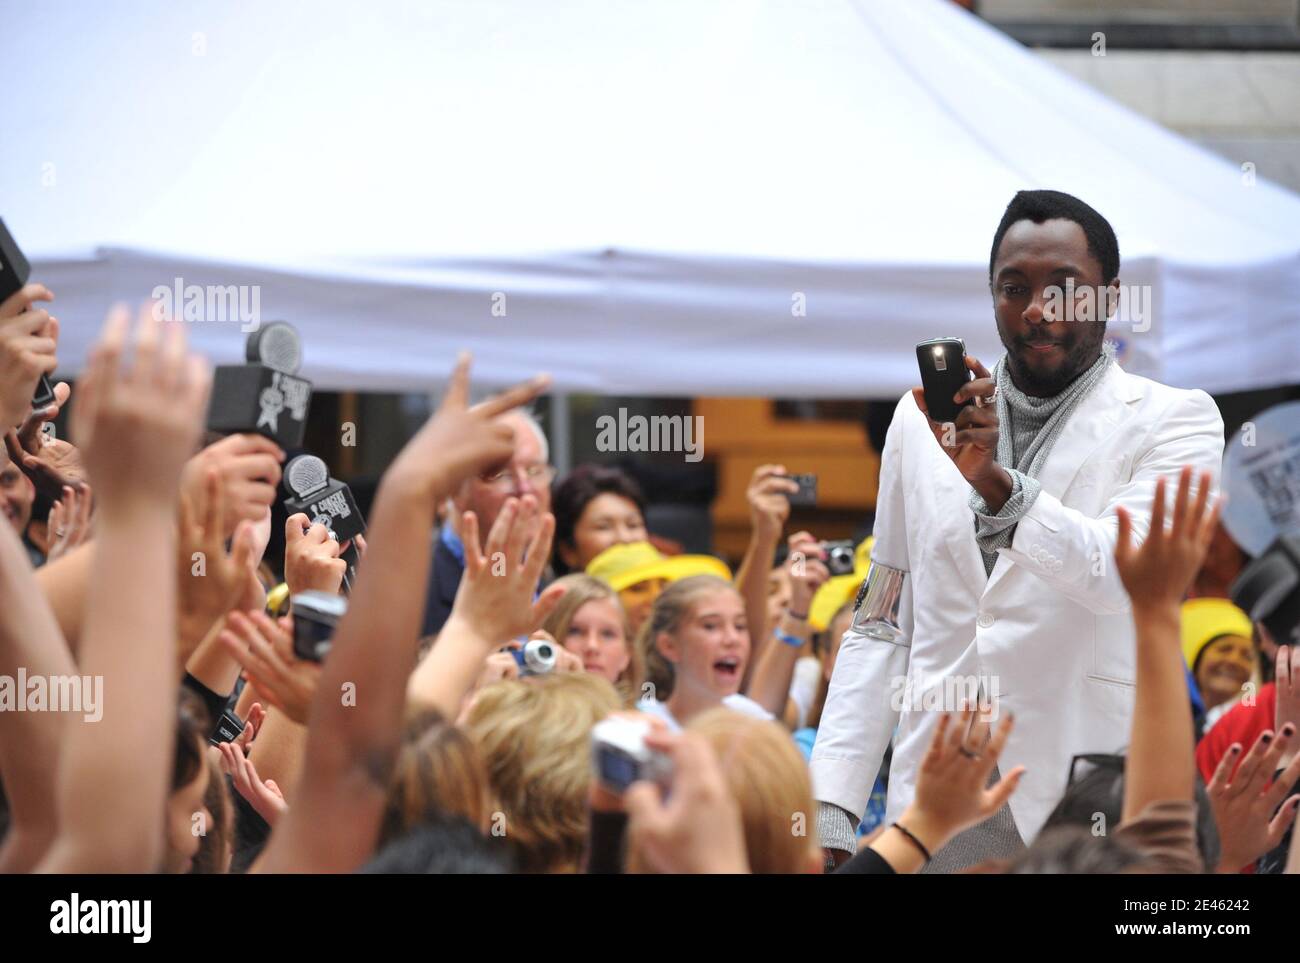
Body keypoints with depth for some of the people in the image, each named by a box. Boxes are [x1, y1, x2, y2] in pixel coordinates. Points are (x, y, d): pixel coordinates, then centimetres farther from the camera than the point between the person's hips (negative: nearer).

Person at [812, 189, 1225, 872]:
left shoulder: (1175, 421, 1)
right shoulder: (922, 418, 12)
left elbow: (1131, 577, -16)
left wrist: (996, 483, -29)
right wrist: (831, 809, 4)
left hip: (1086, 814, -3)